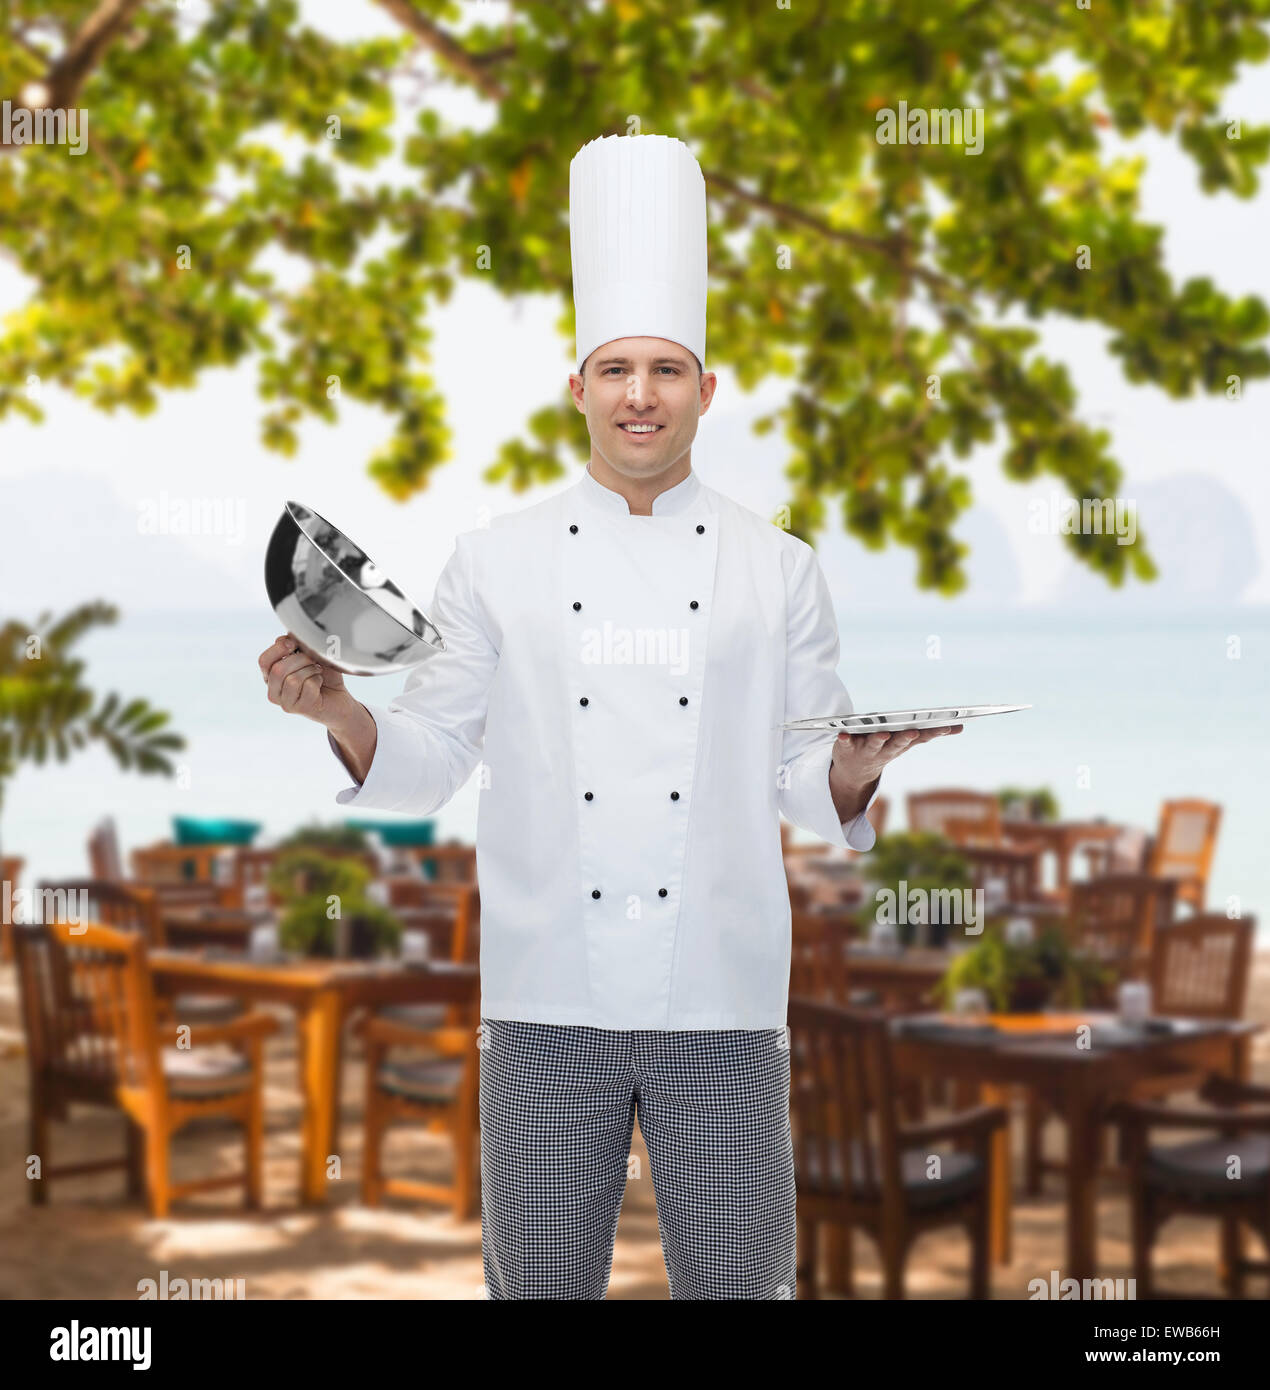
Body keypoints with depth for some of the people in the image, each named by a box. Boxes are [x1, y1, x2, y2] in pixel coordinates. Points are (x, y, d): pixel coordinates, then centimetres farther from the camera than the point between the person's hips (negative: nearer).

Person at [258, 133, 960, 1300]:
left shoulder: (779, 569, 6)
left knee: (735, 1281, 7)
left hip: (723, 1002, 0)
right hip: (547, 1002, 0)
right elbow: (427, 763, 6)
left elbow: (806, 785, 7)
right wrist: (341, 714, -13)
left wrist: (858, 765, -15)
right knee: (542, 1282, 9)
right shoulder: (496, 563, 5)